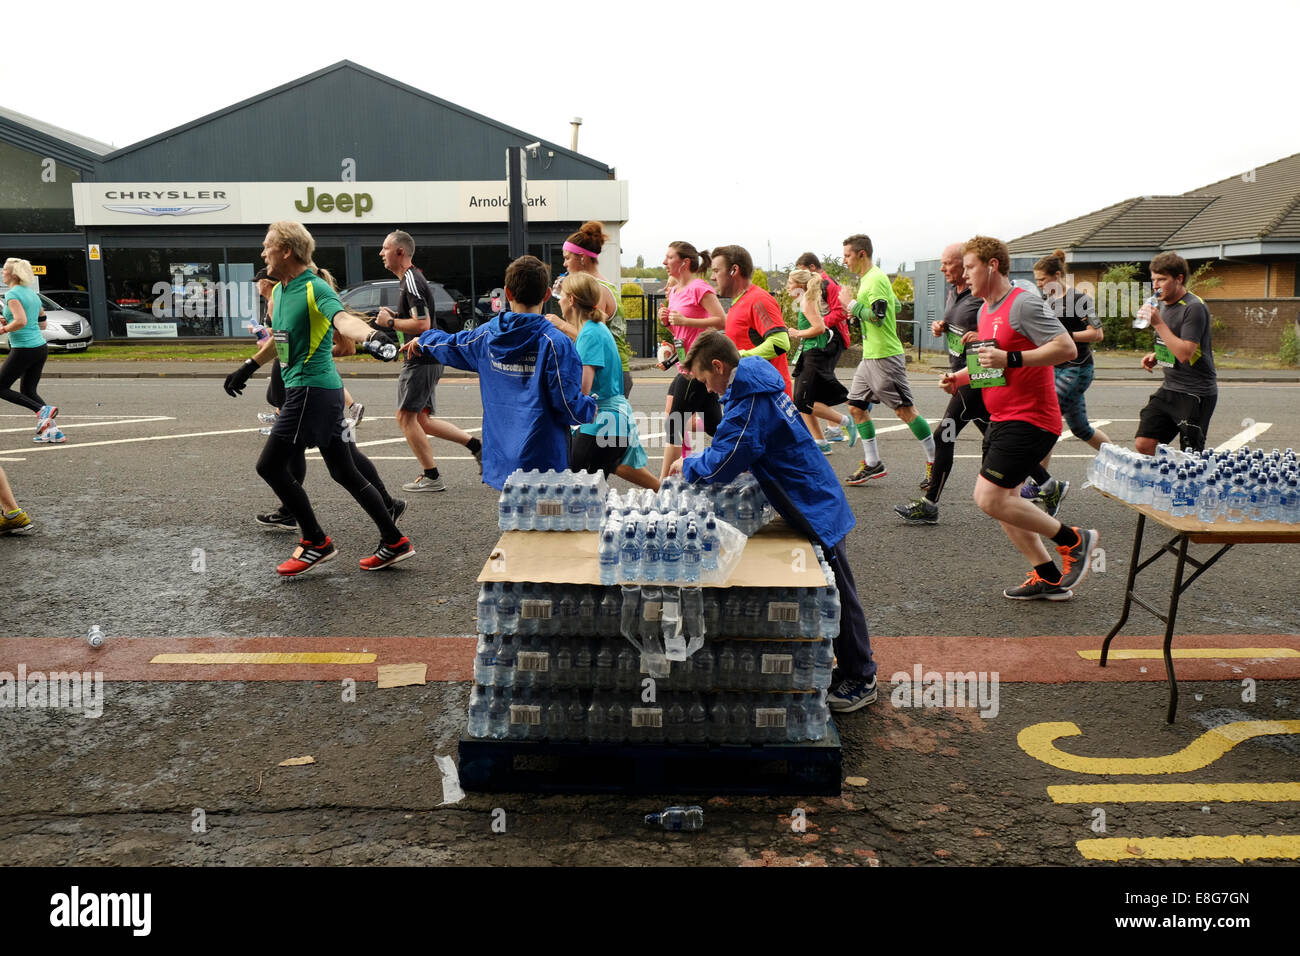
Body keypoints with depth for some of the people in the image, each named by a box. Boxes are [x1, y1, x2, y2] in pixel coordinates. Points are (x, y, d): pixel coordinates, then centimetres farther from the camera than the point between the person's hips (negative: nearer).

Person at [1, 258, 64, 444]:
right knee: (28, 391, 16)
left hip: (23, 350, -8)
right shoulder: (33, 293, 13)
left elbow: (21, 321, -26)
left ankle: (42, 410, -12)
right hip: (41, 347, 8)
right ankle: (52, 430, 5)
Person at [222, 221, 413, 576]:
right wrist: (248, 367, 43)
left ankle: (315, 543, 7)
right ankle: (394, 542, 16)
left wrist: (369, 334, -55)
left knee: (270, 465, -4)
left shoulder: (315, 288, -13)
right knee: (345, 472, 11)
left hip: (312, 389, -9)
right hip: (314, 390, 9)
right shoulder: (280, 291, 15)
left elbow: (342, 319, -34)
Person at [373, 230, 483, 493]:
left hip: (421, 360, -10)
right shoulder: (411, 278, 17)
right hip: (425, 359, 10)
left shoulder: (412, 282, -17)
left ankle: (431, 477, 2)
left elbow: (422, 324, -25)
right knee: (422, 419, 14)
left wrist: (390, 322, -14)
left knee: (405, 417, -3)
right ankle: (476, 445, 14)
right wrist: (392, 317, 12)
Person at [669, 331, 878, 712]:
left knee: (836, 596, 1)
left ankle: (860, 681, 13)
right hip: (813, 501, 11)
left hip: (815, 508, -10)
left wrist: (688, 466, -4)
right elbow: (736, 446, 19)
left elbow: (722, 464, -22)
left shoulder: (752, 402, -23)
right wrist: (698, 462, 7)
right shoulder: (757, 387, 9)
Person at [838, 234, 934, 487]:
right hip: (870, 357, 11)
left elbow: (877, 316, -25)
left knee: (905, 410, -6)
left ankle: (935, 462, 3)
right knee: (856, 407, 10)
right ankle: (872, 464, 16)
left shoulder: (876, 279, -15)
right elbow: (895, 306, 24)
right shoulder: (867, 279, 16)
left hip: (885, 357, -11)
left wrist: (852, 304, -14)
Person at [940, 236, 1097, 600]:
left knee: (989, 498, -14)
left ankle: (1073, 539, 2)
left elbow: (1066, 347, -22)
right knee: (1003, 499, 10)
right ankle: (1049, 578, 19)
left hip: (1028, 420, -10)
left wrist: (1010, 358, -26)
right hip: (1002, 419, 10)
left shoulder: (1023, 303, -15)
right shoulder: (985, 310, 15)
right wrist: (960, 377, 10)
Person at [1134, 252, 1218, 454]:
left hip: (1196, 393, -8)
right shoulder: (1163, 304, 11)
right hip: (1169, 389, 8)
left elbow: (1184, 353, -25)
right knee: (1144, 444, 2)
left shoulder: (1194, 308, -17)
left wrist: (1158, 323, -23)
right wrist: (1156, 356, 6)